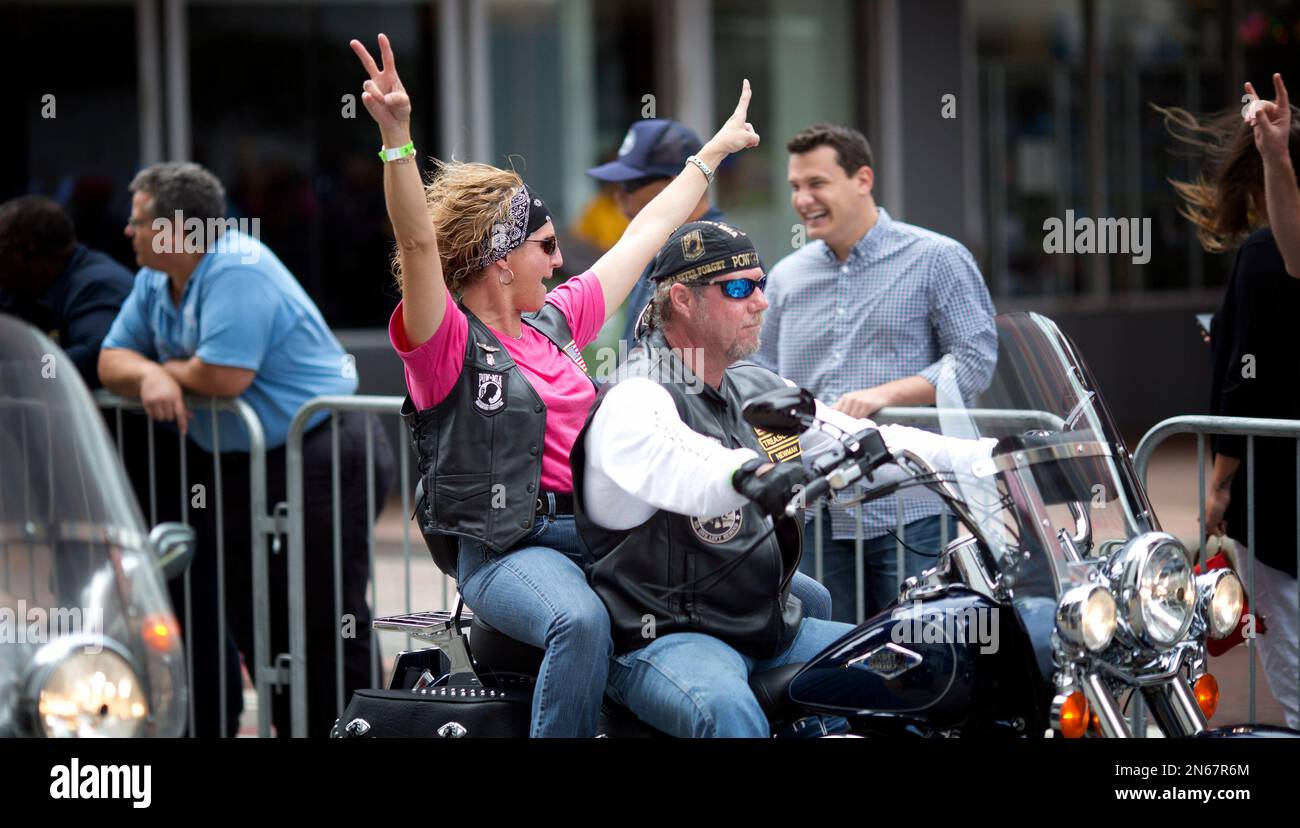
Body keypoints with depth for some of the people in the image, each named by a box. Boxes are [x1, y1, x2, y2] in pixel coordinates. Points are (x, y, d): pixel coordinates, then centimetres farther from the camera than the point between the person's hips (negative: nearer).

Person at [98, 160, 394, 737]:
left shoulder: (237, 273, -21)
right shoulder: (156, 280, 9)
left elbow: (222, 376, -28)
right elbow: (113, 360, 7)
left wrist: (164, 370, -8)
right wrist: (150, 377, -16)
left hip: (319, 461, -10)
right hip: (233, 467, 10)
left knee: (324, 627, -8)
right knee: (253, 623, 13)